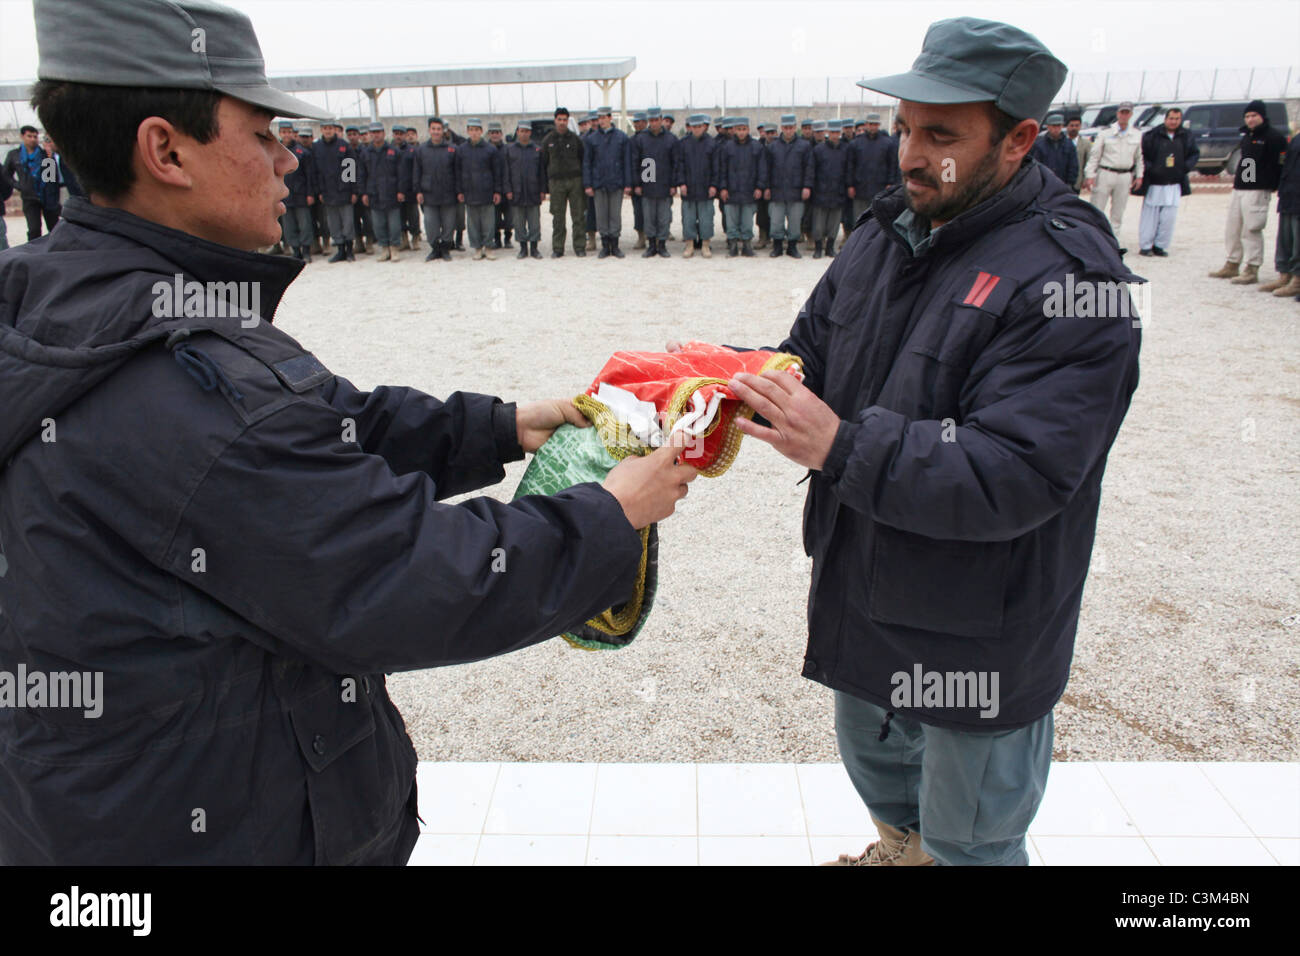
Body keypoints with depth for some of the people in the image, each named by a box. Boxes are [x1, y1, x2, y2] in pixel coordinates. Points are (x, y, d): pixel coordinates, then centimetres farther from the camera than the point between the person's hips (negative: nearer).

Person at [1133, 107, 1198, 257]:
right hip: (1154, 182, -3)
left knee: (1169, 217, -1)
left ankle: (1160, 245, 9)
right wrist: (1148, 168, -14)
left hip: (1174, 183, 3)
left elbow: (1195, 153, 18)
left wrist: (1186, 167, 2)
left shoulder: (1186, 136, 7)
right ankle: (1145, 246, 9)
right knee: (1150, 215, 0)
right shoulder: (1152, 135, -6)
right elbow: (1141, 154, -3)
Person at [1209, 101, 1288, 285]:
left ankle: (1252, 270, -4)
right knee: (1232, 230, 13)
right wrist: (1238, 175, 15)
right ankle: (1232, 266, 23)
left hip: (1256, 191, -9)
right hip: (1238, 189, 9)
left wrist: (1271, 185, -12)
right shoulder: (1247, 136, 17)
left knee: (1251, 230, -8)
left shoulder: (1273, 137, -9)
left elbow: (1279, 164, -13)